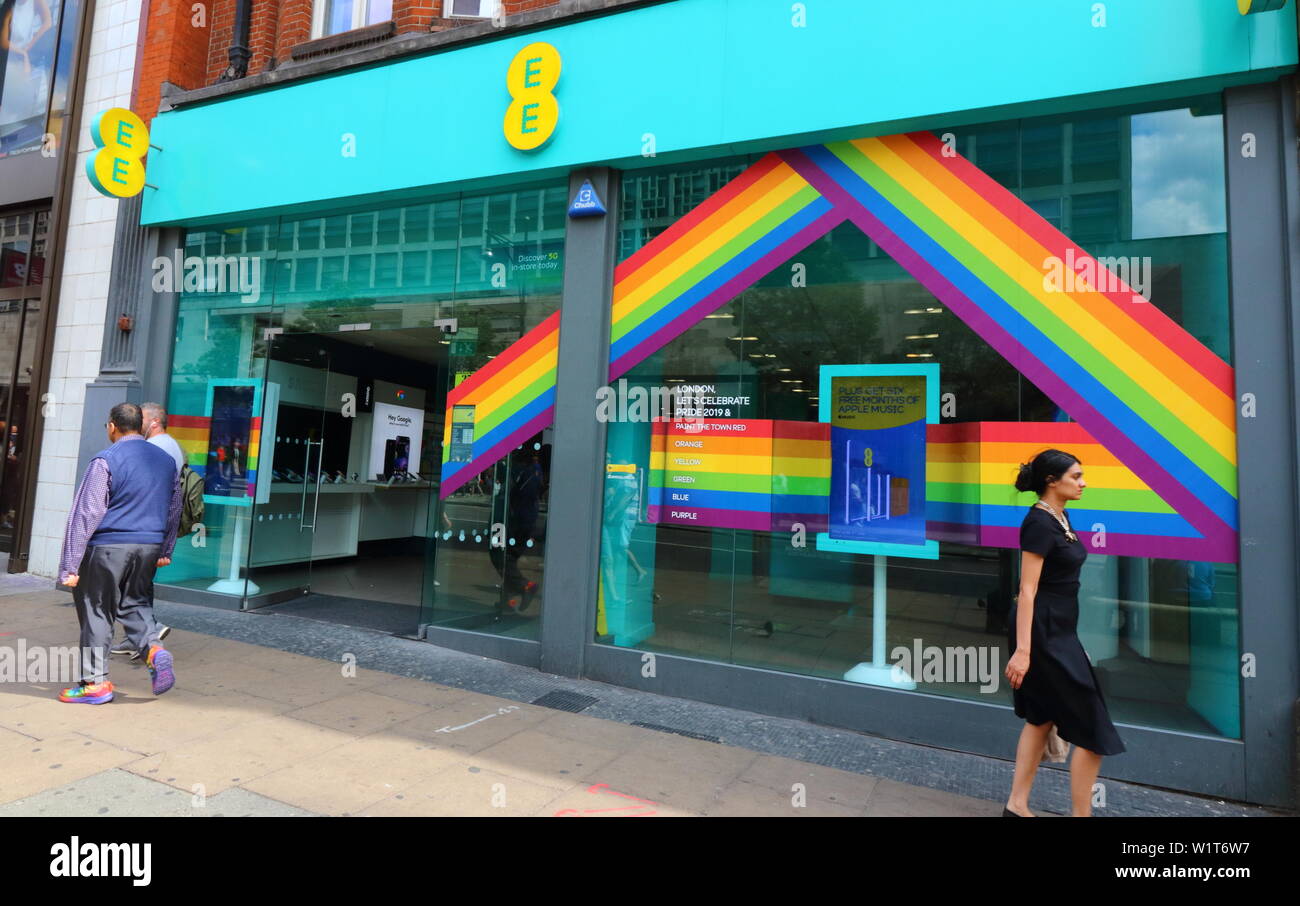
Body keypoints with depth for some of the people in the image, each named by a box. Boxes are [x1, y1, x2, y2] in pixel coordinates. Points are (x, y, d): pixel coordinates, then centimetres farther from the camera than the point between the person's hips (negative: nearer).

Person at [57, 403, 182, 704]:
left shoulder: (106, 460, -10)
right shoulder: (166, 460, 8)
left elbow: (86, 514, -12)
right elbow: (174, 510, 16)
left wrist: (70, 565, -9)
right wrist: (165, 551, 25)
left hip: (108, 546, -5)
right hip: (149, 546, 5)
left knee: (96, 611, 7)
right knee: (135, 603, 20)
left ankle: (96, 682, 14)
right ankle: (154, 649, -3)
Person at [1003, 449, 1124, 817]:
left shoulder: (1061, 517, 10)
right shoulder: (1039, 523, -19)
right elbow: (1027, 589, -22)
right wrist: (1022, 650, -24)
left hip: (1059, 629, 10)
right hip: (1042, 631, -10)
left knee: (1043, 716, 16)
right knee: (1092, 729, 0)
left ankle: (1016, 805, 26)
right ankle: (1081, 813, 13)